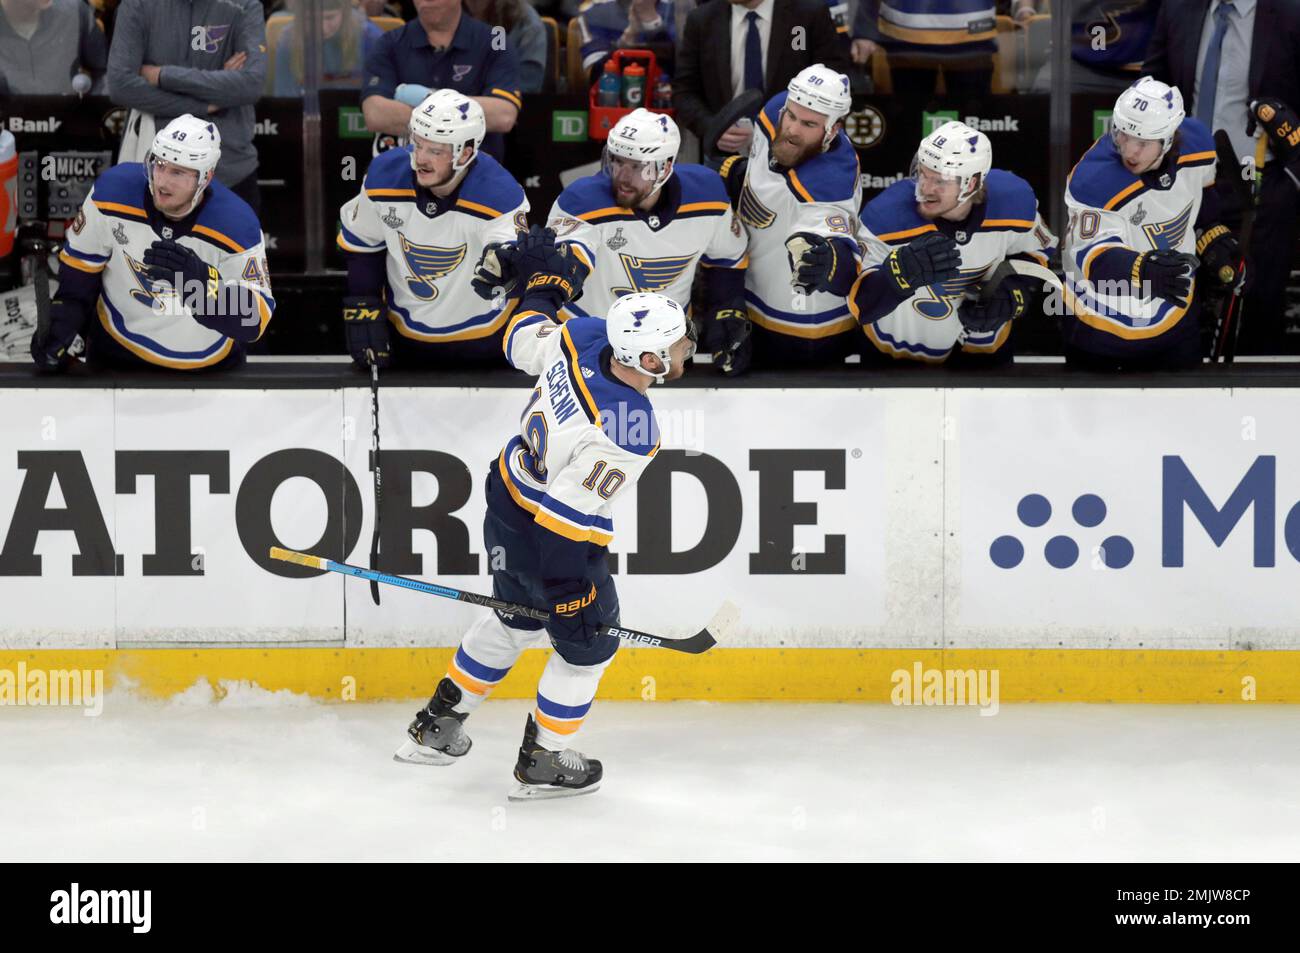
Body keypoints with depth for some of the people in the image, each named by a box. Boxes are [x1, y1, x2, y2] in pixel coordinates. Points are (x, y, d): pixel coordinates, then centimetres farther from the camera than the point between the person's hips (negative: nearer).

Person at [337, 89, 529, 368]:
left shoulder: (499, 196, -28)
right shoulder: (384, 176, -16)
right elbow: (360, 244, 1)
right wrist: (362, 313, -2)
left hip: (482, 340, -3)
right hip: (405, 334, 3)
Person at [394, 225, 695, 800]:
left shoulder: (583, 338, -16)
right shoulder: (628, 436, -34)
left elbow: (522, 339, 5)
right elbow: (567, 518, -31)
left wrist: (540, 281, 23)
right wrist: (568, 589, -20)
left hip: (508, 494, 9)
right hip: (552, 541, -9)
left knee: (515, 619, 29)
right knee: (588, 642, 14)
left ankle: (434, 729, 40)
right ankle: (542, 763, 28)